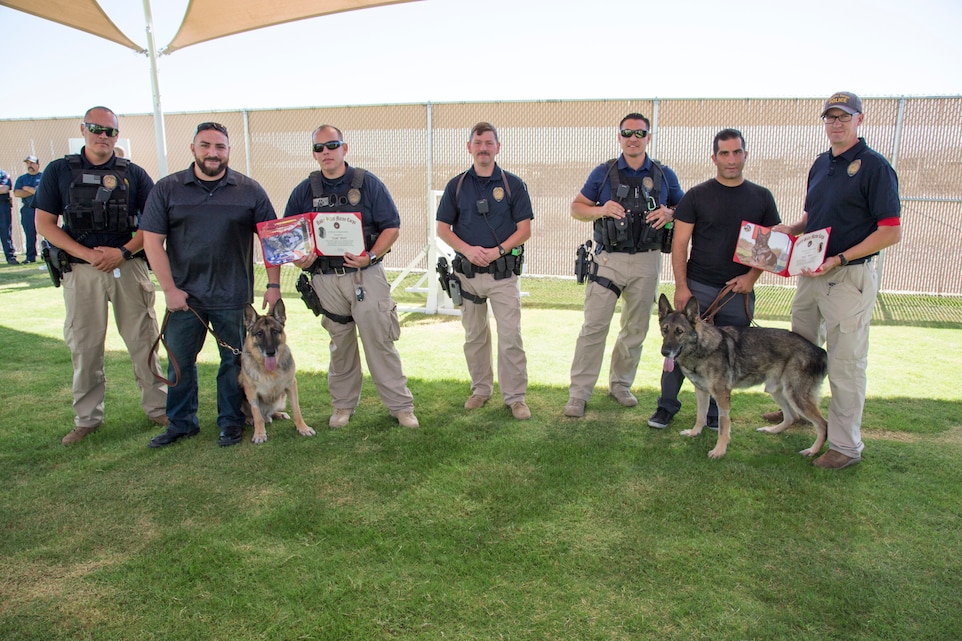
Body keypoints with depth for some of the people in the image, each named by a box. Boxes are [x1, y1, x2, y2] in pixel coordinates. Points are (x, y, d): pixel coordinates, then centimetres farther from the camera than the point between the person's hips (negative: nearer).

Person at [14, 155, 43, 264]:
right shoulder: (22, 178, 19)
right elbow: (17, 193, 4)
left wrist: (27, 188, -2)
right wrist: (33, 191, -5)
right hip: (28, 209, 3)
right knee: (29, 234, 2)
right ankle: (30, 256, 6)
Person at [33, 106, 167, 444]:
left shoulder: (133, 174, 8)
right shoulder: (58, 171, 7)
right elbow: (44, 223, 3)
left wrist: (124, 251, -10)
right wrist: (87, 253, -9)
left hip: (129, 267, 0)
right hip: (81, 270, 0)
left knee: (144, 340, 2)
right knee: (84, 346, 5)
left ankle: (158, 407, 14)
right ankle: (87, 417, 17)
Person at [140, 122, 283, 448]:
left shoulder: (249, 190, 1)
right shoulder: (167, 189, 2)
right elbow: (152, 240, 0)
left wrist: (273, 285, -5)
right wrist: (169, 289, -6)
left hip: (233, 297, -1)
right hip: (184, 295, 1)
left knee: (234, 360, 8)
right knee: (178, 360, 10)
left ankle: (230, 421, 24)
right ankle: (181, 422, 27)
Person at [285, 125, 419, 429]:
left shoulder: (368, 183, 1)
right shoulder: (304, 190, 8)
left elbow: (392, 227, -2)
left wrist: (371, 256, -17)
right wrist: (298, 258, -10)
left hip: (365, 275, -2)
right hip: (325, 279, 3)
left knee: (379, 341, -3)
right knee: (340, 344, 13)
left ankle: (401, 405, 7)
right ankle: (343, 404, 28)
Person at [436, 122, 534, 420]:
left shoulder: (513, 184, 2)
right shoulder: (456, 185, 6)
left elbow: (525, 229, -1)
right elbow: (442, 229, 5)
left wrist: (498, 250, -15)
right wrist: (468, 249, -12)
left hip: (503, 272, -2)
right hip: (468, 272, 2)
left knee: (511, 336, -4)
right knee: (474, 336, 12)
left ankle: (515, 396, 6)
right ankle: (481, 389, 27)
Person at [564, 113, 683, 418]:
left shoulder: (665, 175, 8)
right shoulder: (603, 173, 4)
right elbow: (576, 207, 7)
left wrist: (670, 214, -7)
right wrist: (601, 210, -13)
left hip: (646, 261, 3)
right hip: (608, 259, -2)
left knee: (636, 328, 11)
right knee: (594, 327, -7)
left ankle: (620, 384, 28)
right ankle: (578, 393, 0)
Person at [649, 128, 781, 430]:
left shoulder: (762, 198, 8)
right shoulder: (696, 196, 1)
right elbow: (679, 244, -2)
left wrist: (752, 275, -6)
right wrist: (681, 286, -9)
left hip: (739, 292, 2)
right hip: (697, 288, -2)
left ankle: (714, 412, 24)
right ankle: (666, 406, 17)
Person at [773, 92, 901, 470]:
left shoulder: (874, 166, -12)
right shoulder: (821, 164, 12)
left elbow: (891, 232, -16)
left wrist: (840, 259, -23)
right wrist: (792, 229, 2)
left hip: (850, 278, -8)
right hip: (811, 273, 8)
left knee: (846, 363, 0)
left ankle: (846, 445, 11)